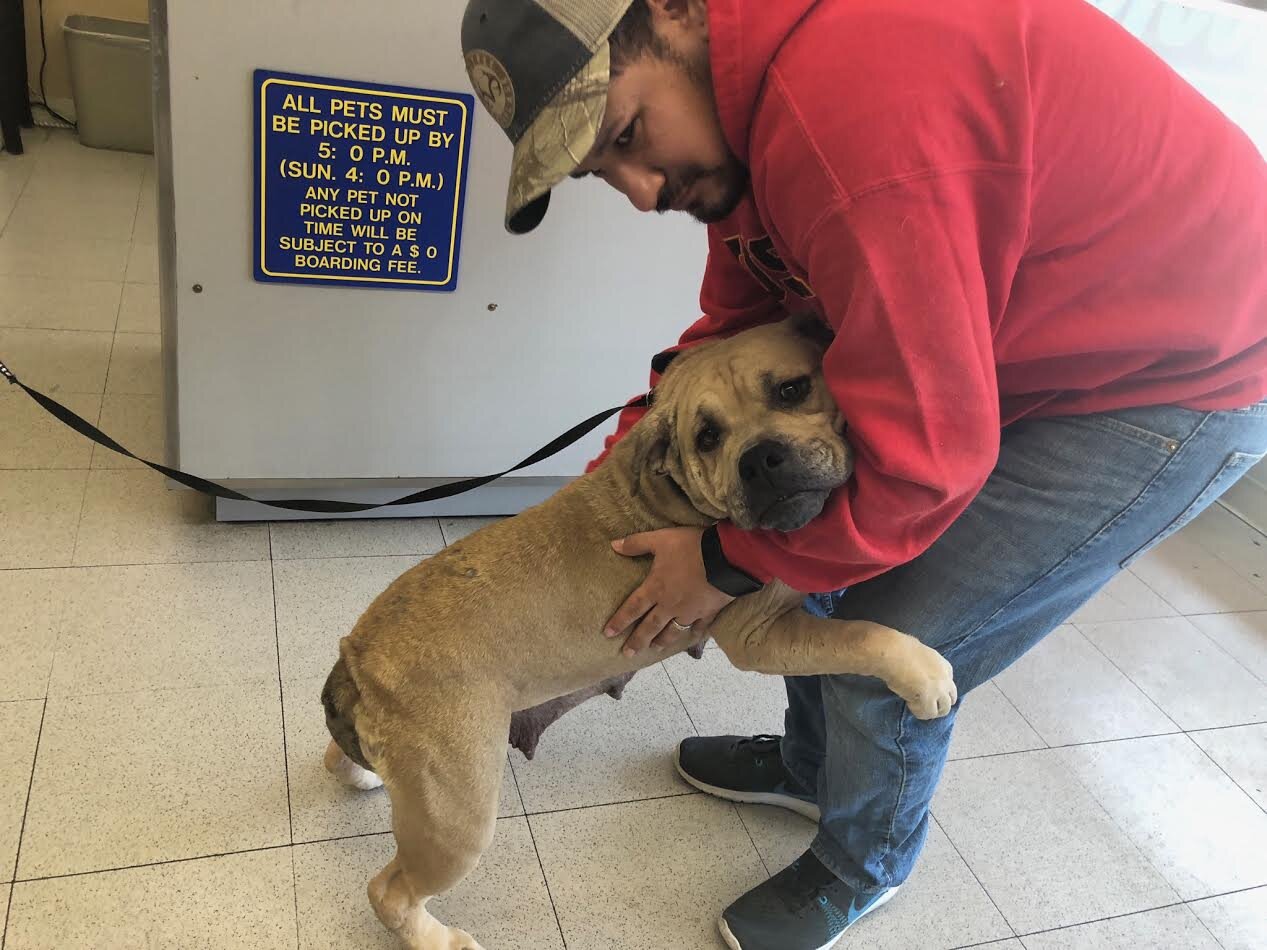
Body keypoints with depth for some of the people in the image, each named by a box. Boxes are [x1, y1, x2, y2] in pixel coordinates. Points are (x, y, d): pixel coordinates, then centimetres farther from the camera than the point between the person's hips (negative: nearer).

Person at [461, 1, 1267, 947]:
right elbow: (734, 327, 5)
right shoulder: (742, 101, -4)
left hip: (1175, 376, -8)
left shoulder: (851, 101, -36)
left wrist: (730, 562, -16)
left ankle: (863, 868, 28)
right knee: (822, 554, 13)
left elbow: (918, 458, -31)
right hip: (1004, 348, 9)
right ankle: (809, 767, 42)